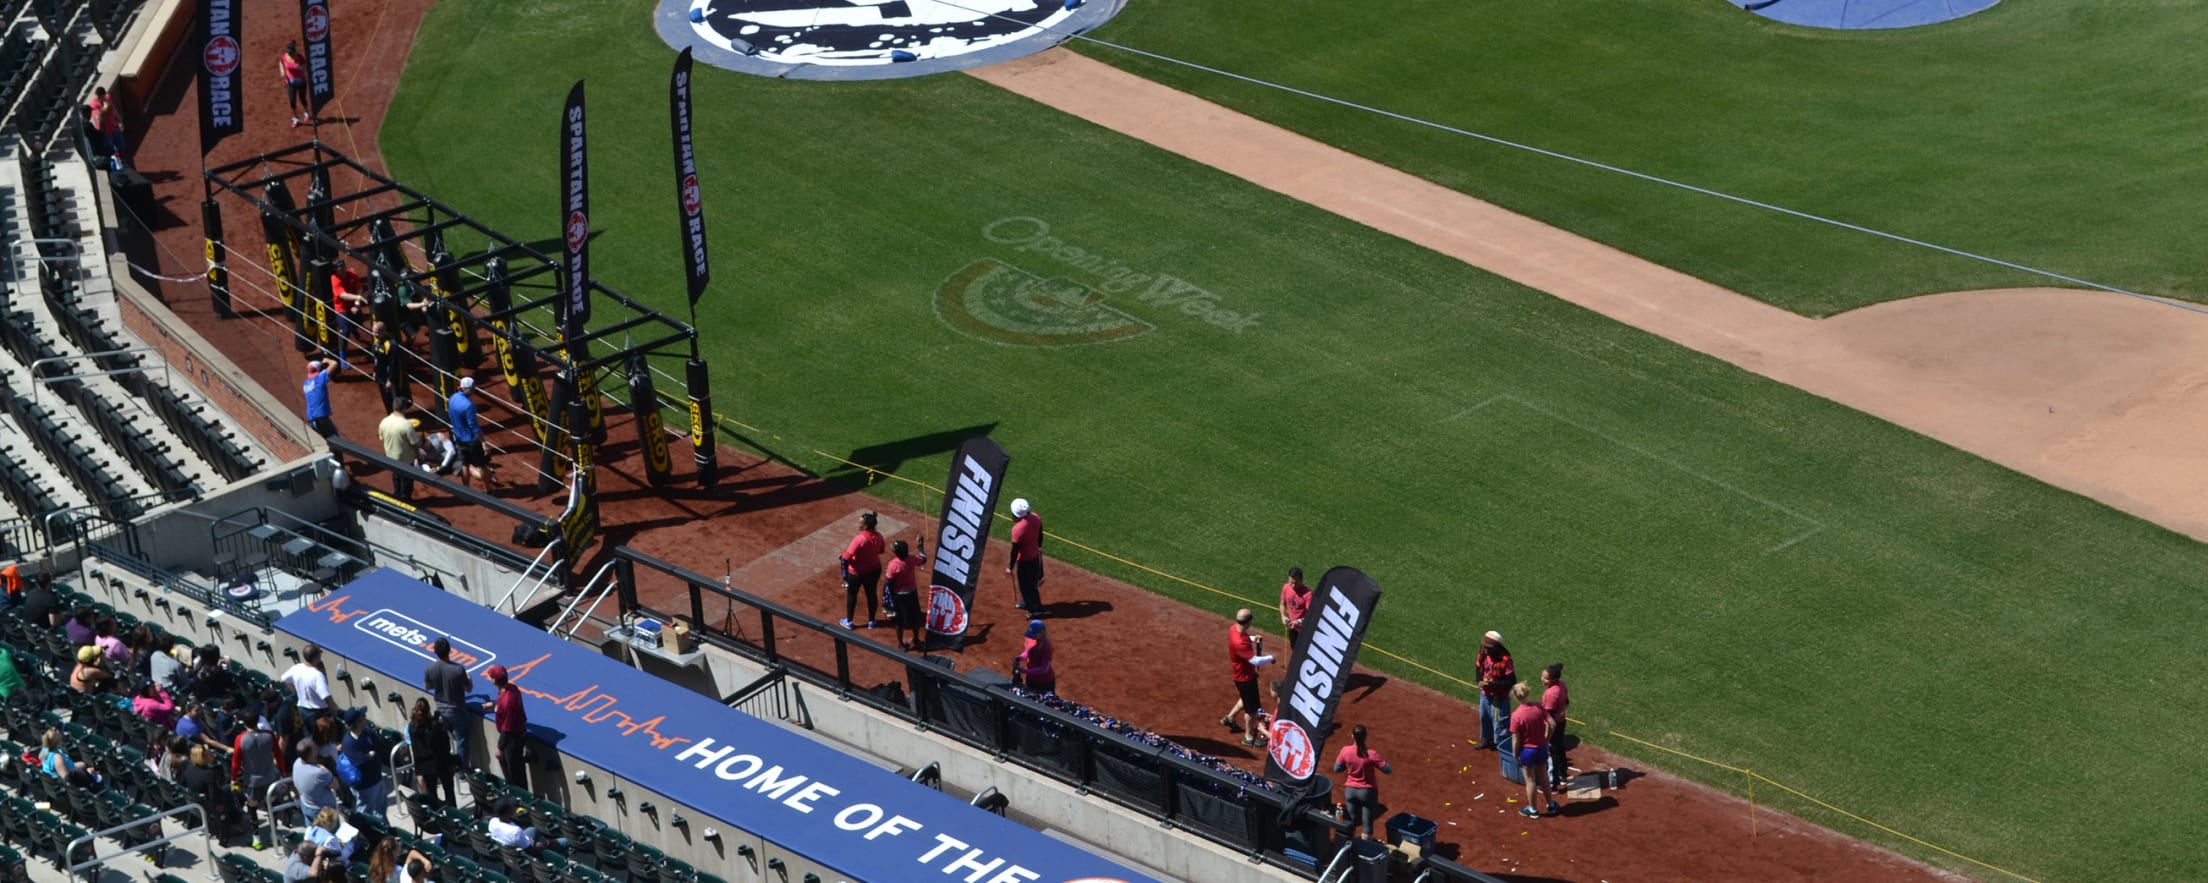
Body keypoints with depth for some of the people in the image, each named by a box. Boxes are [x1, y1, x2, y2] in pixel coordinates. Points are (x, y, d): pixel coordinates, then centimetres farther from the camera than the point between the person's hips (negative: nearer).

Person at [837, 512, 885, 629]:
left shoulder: (859, 539, -32)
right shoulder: (878, 536, -12)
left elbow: (847, 557, -30)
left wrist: (841, 557, -9)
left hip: (857, 572, -5)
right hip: (874, 570, 5)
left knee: (851, 595, 18)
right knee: (871, 594, 21)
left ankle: (848, 621, 31)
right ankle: (871, 621, 35)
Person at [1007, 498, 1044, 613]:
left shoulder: (1017, 529, -33)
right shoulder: (1036, 518, -12)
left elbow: (1015, 550, -23)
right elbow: (1040, 535, 5)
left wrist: (1011, 566, -11)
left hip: (1024, 560, -8)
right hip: (1035, 556, 8)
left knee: (1027, 585, 11)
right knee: (1032, 581, 26)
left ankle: (1036, 609, 22)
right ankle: (1026, 602, 47)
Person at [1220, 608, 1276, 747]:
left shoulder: (1234, 628, -11)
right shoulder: (1239, 643, -39)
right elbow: (1255, 660, -38)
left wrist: (1252, 638, -1)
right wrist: (1270, 658, -22)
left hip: (1242, 673, 9)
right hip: (1245, 677, -9)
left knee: (1247, 698, 32)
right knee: (1252, 707, 10)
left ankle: (1229, 718, 48)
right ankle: (1249, 737, 28)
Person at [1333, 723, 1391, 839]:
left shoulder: (1346, 751, -14)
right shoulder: (1371, 754, -22)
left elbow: (1337, 768, -1)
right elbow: (1388, 769, -16)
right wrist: (1383, 760, 3)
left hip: (1350, 790, 3)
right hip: (1368, 791, -3)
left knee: (1352, 821, 19)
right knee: (1367, 822, 9)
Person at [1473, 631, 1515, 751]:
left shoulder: (1504, 660, -28)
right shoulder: (1483, 654, -9)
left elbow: (1512, 681, -24)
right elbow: (1479, 668, 10)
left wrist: (1492, 684, -29)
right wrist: (1480, 681, -10)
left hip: (1499, 697, -7)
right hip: (1485, 693, 7)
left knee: (1499, 720, 2)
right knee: (1485, 717, 24)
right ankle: (1487, 740, 46)